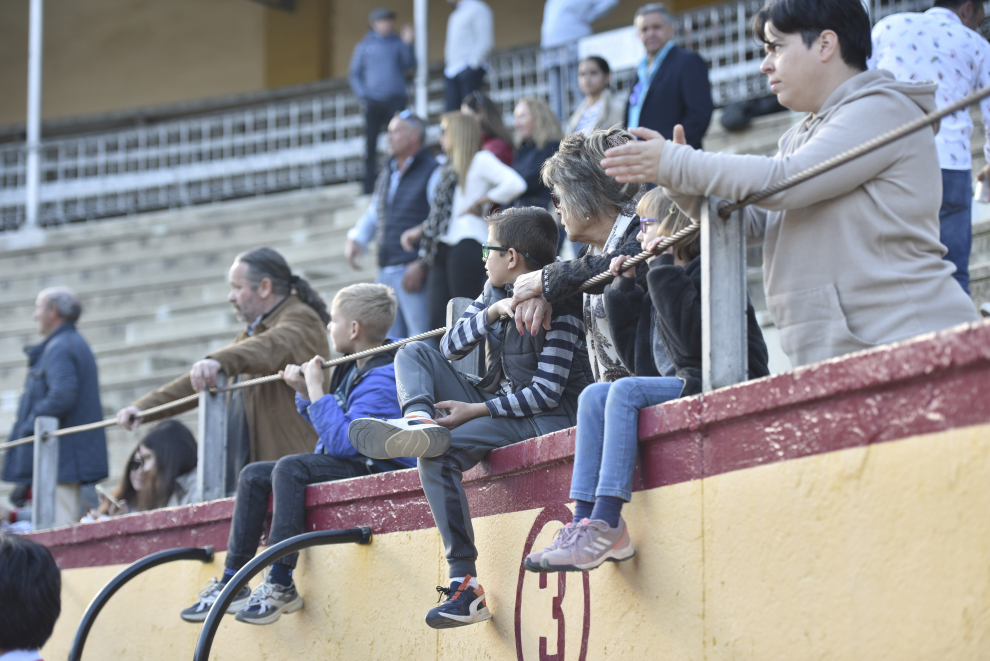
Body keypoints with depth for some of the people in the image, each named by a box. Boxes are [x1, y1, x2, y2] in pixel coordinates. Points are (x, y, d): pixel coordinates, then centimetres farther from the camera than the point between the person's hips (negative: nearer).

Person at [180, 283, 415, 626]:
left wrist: (317, 389, -22)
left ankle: (281, 585, -28)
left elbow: (342, 442, -29)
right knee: (253, 476, 3)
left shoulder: (383, 379, -20)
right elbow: (327, 426, 20)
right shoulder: (353, 367, 11)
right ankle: (231, 583, 1)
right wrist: (304, 393, 2)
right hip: (341, 465, 11)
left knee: (289, 468, -31)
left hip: (378, 468, -11)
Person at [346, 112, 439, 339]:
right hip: (385, 272, 8)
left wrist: (422, 263, -19)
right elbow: (372, 215, 31)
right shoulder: (387, 175, 21)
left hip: (413, 271, -8)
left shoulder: (432, 172, -5)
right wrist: (355, 239, 11)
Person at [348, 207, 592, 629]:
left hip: (542, 419, -9)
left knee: (438, 455, -29)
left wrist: (476, 411, -20)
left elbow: (547, 393, -21)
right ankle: (418, 421, -35)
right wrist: (490, 313, -15)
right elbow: (451, 348, 1)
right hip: (494, 404, 9)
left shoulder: (559, 308, -16)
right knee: (414, 354, 0)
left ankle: (465, 585, -31)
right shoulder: (495, 291, 8)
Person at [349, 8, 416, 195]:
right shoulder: (364, 46, 8)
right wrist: (362, 93, -3)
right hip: (373, 101, 0)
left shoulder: (398, 42, 8)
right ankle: (369, 187, 7)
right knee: (371, 144, 2)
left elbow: (410, 64, -4)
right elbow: (354, 73, 10)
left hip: (396, 100, 0)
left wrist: (407, 44, -15)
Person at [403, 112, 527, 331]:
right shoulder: (449, 169, 24)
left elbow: (515, 184, -17)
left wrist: (480, 203, -9)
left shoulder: (480, 160, -1)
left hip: (467, 245, -8)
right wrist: (421, 230, 17)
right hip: (441, 250, 8)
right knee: (439, 320, 1)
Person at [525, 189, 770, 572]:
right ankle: (586, 519, -20)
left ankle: (606, 525, -31)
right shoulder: (667, 281, 19)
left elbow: (692, 339, -24)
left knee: (626, 391, -26)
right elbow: (636, 358, 17)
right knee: (594, 395, -8)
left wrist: (664, 271, -17)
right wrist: (623, 290, 12)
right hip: (675, 388, 9)